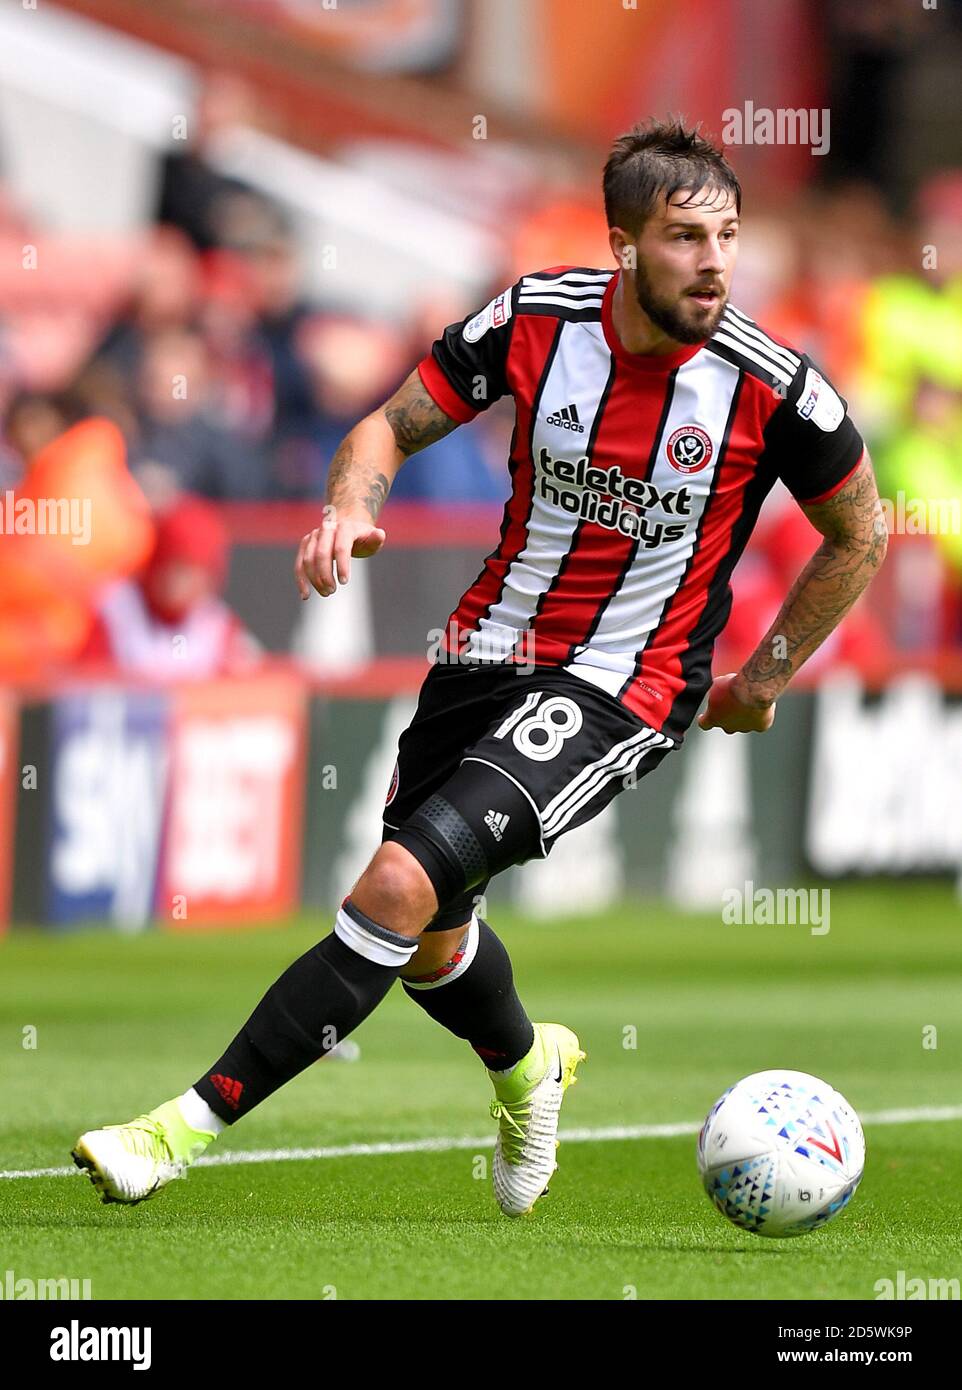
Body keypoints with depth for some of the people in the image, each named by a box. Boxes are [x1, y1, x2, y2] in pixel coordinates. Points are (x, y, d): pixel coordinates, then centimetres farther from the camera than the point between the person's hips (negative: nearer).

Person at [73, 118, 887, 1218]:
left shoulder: (773, 387, -15)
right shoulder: (536, 317, -10)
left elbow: (857, 535, 3)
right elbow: (395, 424, 3)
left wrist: (764, 677, 8)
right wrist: (349, 510, -18)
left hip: (621, 692, -4)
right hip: (492, 646, 4)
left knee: (398, 887, -22)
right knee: (427, 944, 17)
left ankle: (194, 1122, -15)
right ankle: (525, 1065, 53)